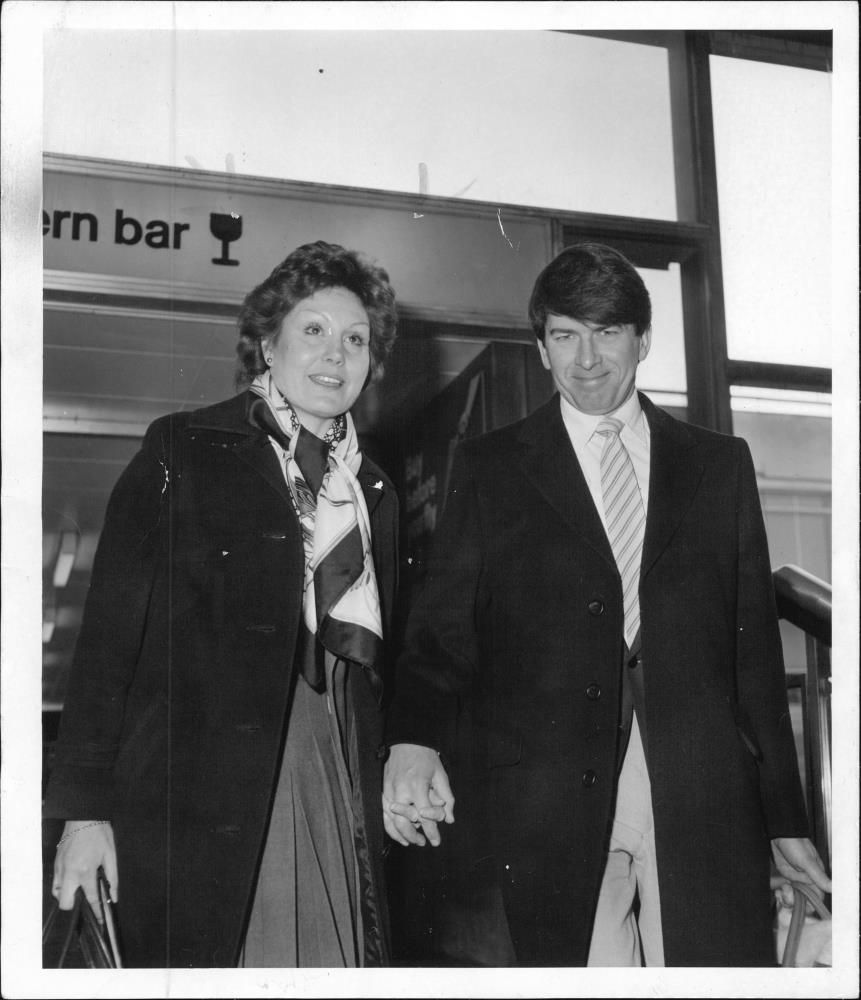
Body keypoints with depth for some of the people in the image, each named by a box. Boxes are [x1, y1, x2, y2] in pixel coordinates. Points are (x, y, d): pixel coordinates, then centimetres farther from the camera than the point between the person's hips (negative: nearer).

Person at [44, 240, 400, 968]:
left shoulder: (375, 491, 16)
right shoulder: (185, 450, 1)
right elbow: (110, 631, -4)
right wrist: (85, 808, -9)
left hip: (339, 792, 5)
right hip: (200, 791, -4)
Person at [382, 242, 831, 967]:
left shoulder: (720, 464, 14)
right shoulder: (490, 467, 10)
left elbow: (756, 644, 12)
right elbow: (444, 628, 3)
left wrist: (786, 820, 10)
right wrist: (413, 742, -17)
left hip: (702, 798, 2)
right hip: (541, 807, -1)